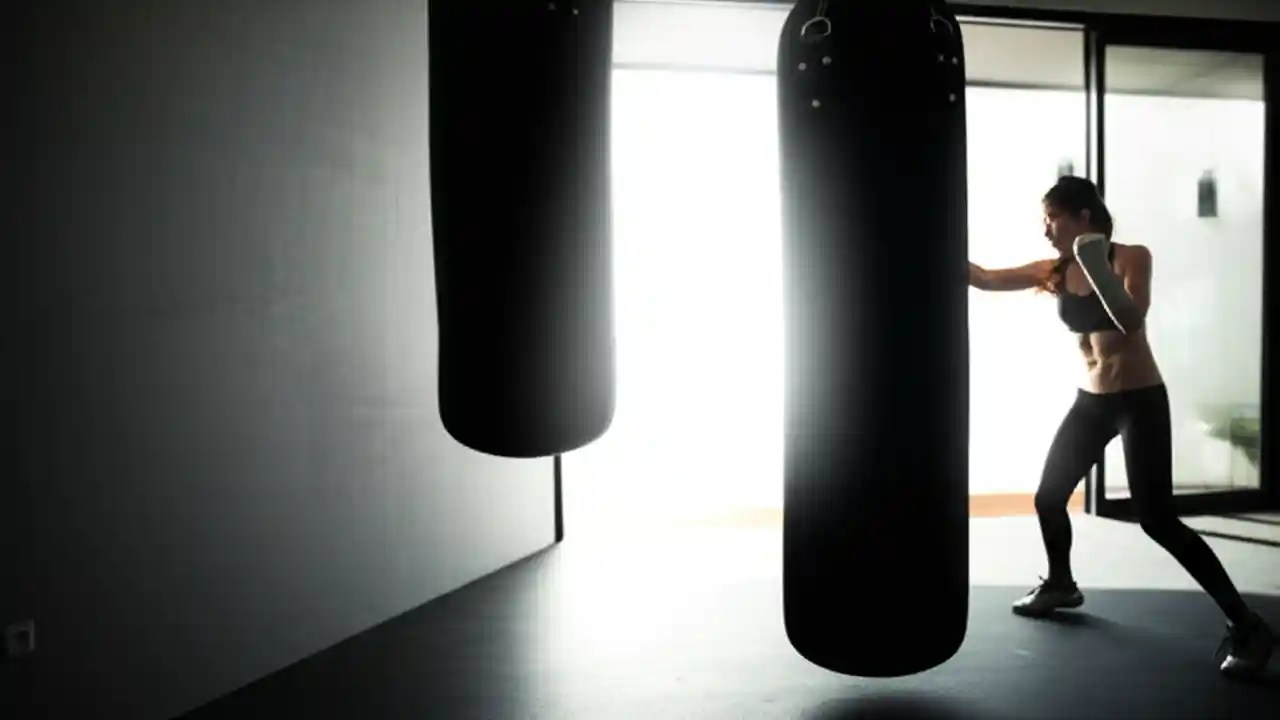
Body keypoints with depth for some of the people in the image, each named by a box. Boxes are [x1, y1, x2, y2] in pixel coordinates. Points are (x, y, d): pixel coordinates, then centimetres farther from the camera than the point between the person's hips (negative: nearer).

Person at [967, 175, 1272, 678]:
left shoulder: (1131, 258, -11)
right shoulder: (1053, 272, 2)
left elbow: (1132, 320, -25)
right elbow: (985, 279, 3)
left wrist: (1099, 268, -34)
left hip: (1140, 402, -6)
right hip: (1090, 402, 6)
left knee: (1158, 520, -11)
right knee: (1048, 498, 12)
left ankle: (1245, 625, 1)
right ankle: (1061, 586, 38)